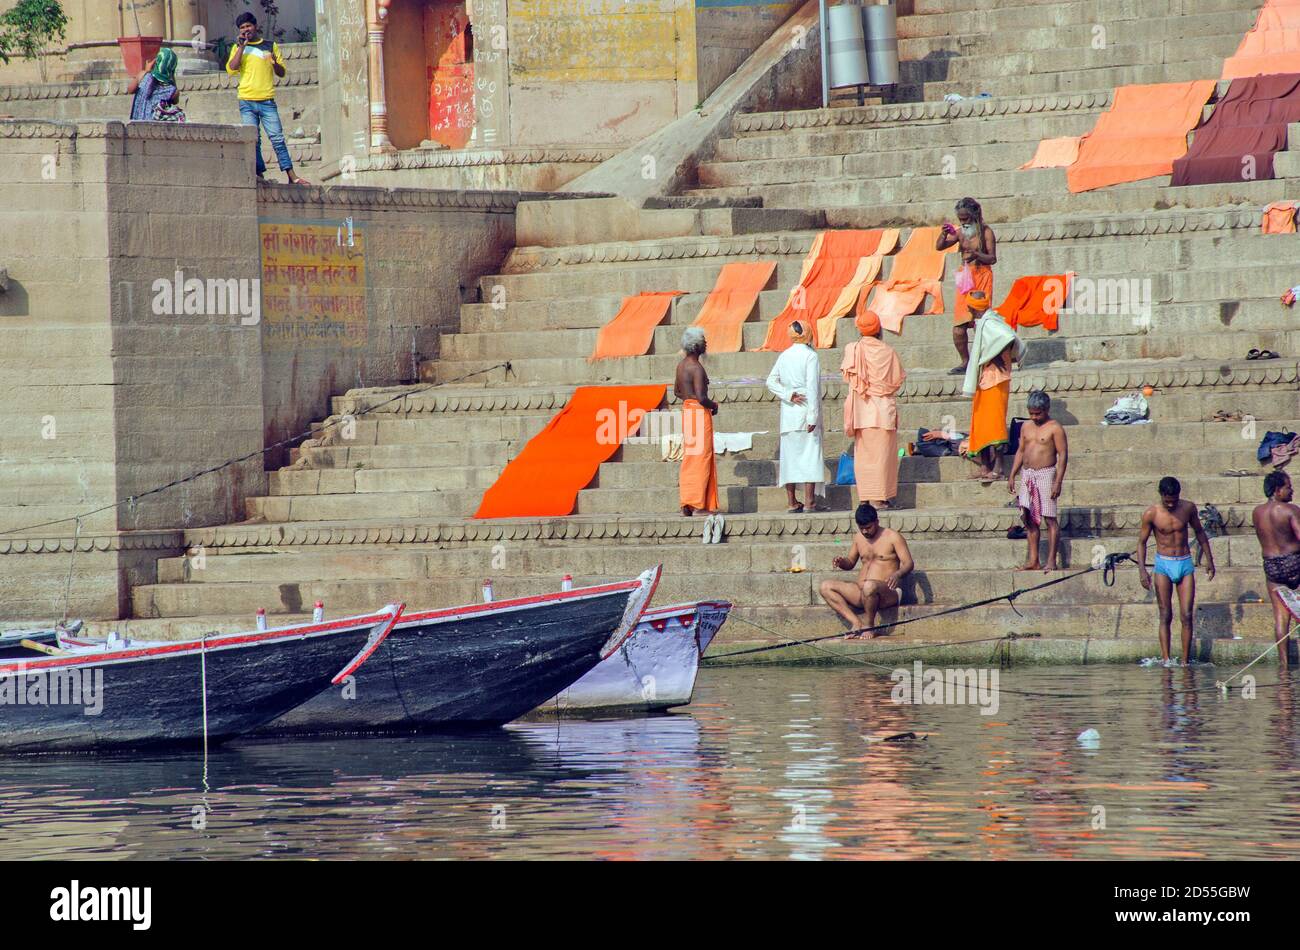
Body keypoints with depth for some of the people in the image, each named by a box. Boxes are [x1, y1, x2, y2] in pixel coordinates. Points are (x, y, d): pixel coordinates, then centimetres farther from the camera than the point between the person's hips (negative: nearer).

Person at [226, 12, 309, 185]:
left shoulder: (271, 46, 11)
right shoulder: (238, 48, 11)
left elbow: (282, 73, 12)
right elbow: (231, 69, -4)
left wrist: (275, 63, -10)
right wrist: (241, 47, -6)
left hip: (267, 101, -1)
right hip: (247, 102, 1)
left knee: (277, 138, -7)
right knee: (253, 141, -4)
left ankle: (291, 176, -7)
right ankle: (260, 173, -1)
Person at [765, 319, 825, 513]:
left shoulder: (784, 356, 8)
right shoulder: (810, 356, -8)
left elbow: (771, 381, 3)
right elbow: (812, 387, -14)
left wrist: (788, 395, -5)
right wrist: (812, 417, -16)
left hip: (788, 413, 5)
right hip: (806, 410, -5)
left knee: (790, 455, 8)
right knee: (810, 454, -5)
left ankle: (792, 502, 7)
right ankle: (809, 502, -11)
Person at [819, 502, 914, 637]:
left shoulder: (892, 537, -1)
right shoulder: (859, 538, 17)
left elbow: (909, 564, -7)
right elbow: (851, 563, 28)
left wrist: (897, 574, -29)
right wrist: (841, 562, 2)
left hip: (887, 594, -7)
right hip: (860, 593, 7)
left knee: (869, 586, -42)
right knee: (826, 587, -11)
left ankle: (868, 626, -18)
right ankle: (856, 623, -22)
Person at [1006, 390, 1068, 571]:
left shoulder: (1055, 428, -6)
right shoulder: (1026, 427, 12)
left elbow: (1063, 454, -9)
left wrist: (1058, 482, -16)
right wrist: (1012, 476, 14)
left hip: (1045, 474, -6)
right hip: (1027, 475, 6)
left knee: (1049, 518, -5)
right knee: (1028, 517, 5)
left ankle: (1052, 561, -2)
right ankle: (1033, 560, 10)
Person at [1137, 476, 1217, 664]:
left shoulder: (1188, 508, -1)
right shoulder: (1151, 514, -7)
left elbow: (1199, 532, 14)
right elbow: (1142, 542, 0)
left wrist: (1209, 559, 15)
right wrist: (1142, 570, -10)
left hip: (1185, 564, 2)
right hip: (1164, 565, -2)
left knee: (1187, 616, -4)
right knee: (1165, 616, -5)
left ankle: (1185, 661, 0)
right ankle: (1166, 660, -7)